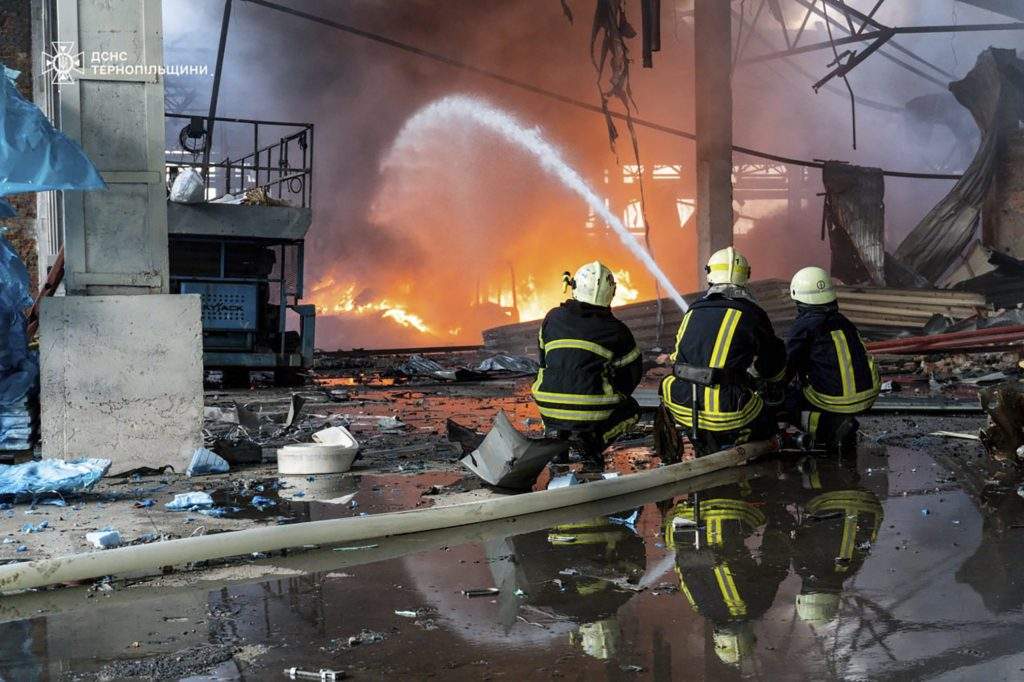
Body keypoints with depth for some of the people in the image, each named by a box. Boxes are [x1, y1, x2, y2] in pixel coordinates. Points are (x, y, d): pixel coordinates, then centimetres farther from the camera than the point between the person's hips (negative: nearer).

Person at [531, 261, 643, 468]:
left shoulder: (553, 318, 8)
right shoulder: (616, 330, 1)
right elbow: (634, 372, 10)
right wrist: (614, 397, 29)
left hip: (551, 413, 4)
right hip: (593, 414, -4)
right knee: (632, 409, 26)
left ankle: (559, 436, 12)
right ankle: (594, 440, 0)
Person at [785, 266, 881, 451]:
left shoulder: (804, 326, -7)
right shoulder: (844, 321, 15)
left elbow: (787, 367, -3)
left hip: (836, 401, -7)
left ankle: (828, 426, -7)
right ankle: (843, 424, 11)